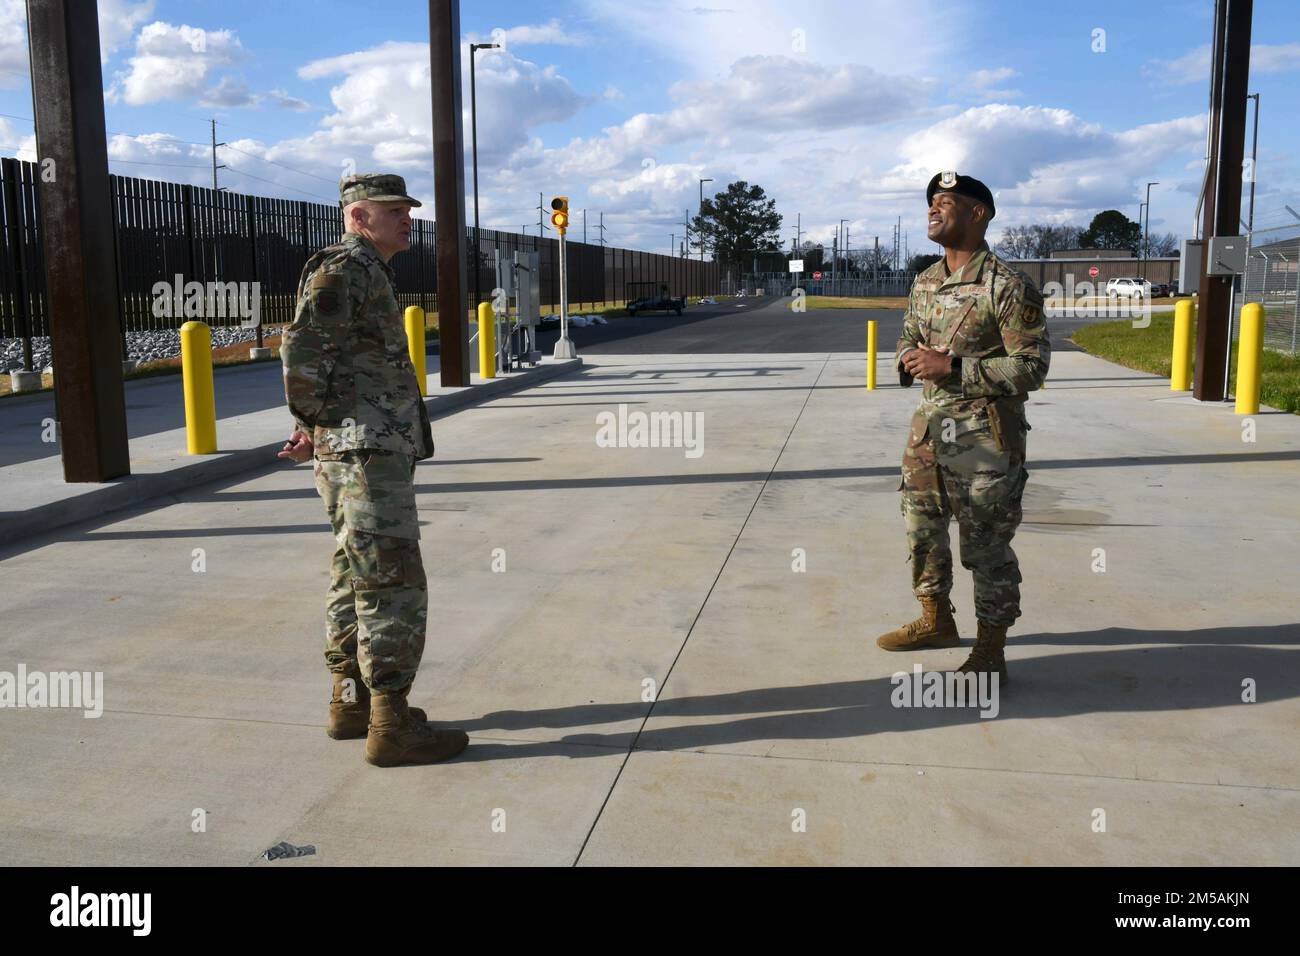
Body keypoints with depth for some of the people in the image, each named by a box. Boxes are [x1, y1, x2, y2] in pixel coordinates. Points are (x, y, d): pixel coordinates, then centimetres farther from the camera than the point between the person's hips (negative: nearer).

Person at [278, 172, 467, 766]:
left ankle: (350, 705, 24)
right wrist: (313, 424, -8)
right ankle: (392, 728, -2)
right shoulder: (342, 270, -11)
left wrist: (315, 430, 10)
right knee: (393, 589, -8)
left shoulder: (366, 277, 20)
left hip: (370, 456, 10)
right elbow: (301, 353, -22)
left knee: (355, 582, 14)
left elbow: (321, 363, 24)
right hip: (366, 457, -10)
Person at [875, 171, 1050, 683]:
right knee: (922, 529, 18)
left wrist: (953, 366, -22)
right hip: (928, 425, 8)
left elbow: (1032, 366, -17)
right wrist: (909, 359, -2)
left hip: (985, 435, -8)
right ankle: (936, 621, 38)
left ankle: (990, 652, 14)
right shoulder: (924, 283, 10)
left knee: (986, 545, 0)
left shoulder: (1008, 286, -14)